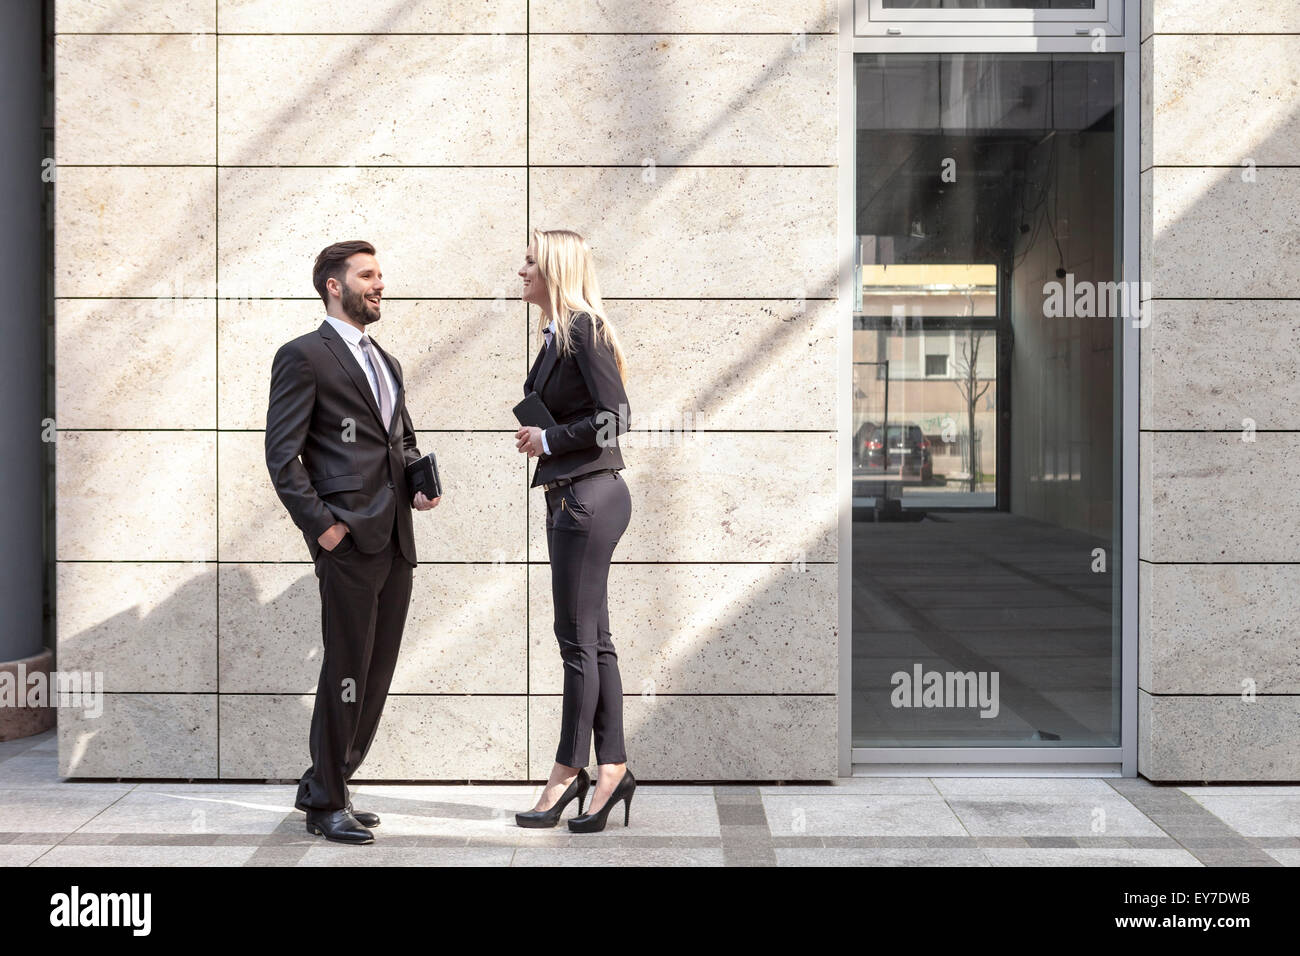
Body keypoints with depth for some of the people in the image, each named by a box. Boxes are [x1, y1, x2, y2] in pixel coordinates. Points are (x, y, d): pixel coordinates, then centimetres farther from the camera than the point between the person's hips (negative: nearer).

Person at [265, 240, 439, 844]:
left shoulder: (385, 363, 21)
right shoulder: (304, 356, -3)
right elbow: (281, 455, -9)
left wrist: (420, 484, 9)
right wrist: (319, 523, -15)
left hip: (395, 542, 8)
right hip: (349, 539, -8)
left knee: (377, 673, 11)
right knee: (347, 674, -3)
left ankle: (324, 785, 25)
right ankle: (326, 805, 9)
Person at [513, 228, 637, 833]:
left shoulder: (585, 329, -11)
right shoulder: (556, 334, 16)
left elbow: (614, 417, -18)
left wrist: (549, 440, -11)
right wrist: (534, 432, 6)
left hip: (590, 495, -10)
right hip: (568, 496, 10)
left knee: (577, 638, -2)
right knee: (592, 639, 10)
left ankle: (569, 770, 8)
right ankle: (612, 768, 16)